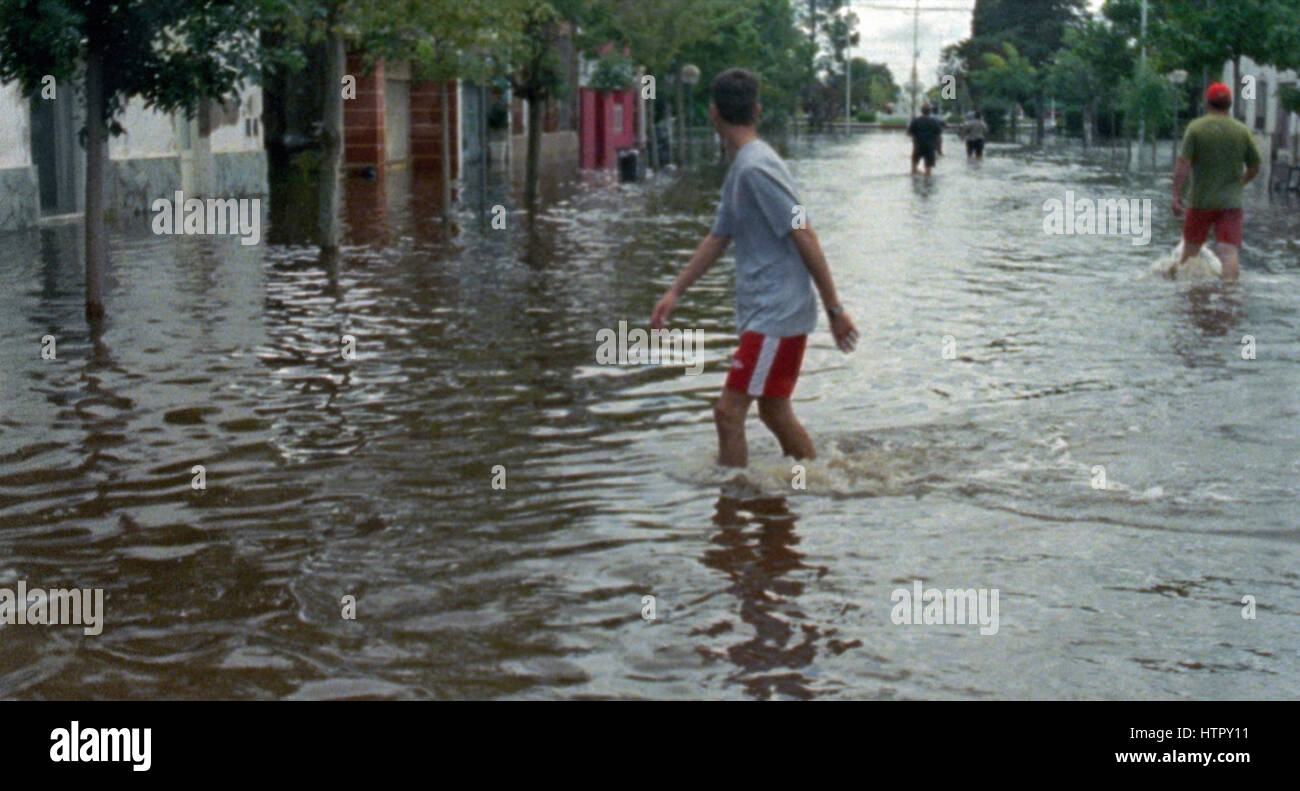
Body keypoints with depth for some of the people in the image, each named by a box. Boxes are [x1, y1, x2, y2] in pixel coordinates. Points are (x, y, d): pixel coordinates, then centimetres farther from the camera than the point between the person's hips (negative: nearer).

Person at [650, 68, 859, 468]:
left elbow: (804, 237, -19)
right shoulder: (739, 168, 14)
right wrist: (675, 292, 21)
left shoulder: (756, 168, -17)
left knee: (729, 411, -8)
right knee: (775, 412, 17)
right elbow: (718, 238, 23)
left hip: (776, 316, -10)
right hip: (762, 313, 10)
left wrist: (834, 308, -18)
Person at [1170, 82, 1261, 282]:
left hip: (1200, 200, -1)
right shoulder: (1242, 131, 3)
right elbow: (1255, 168, 8)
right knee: (1229, 250, -7)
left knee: (1192, 245, 17)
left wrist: (1177, 195, -11)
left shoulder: (1196, 127, -5)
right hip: (1231, 202, 1)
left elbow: (1183, 164, -13)